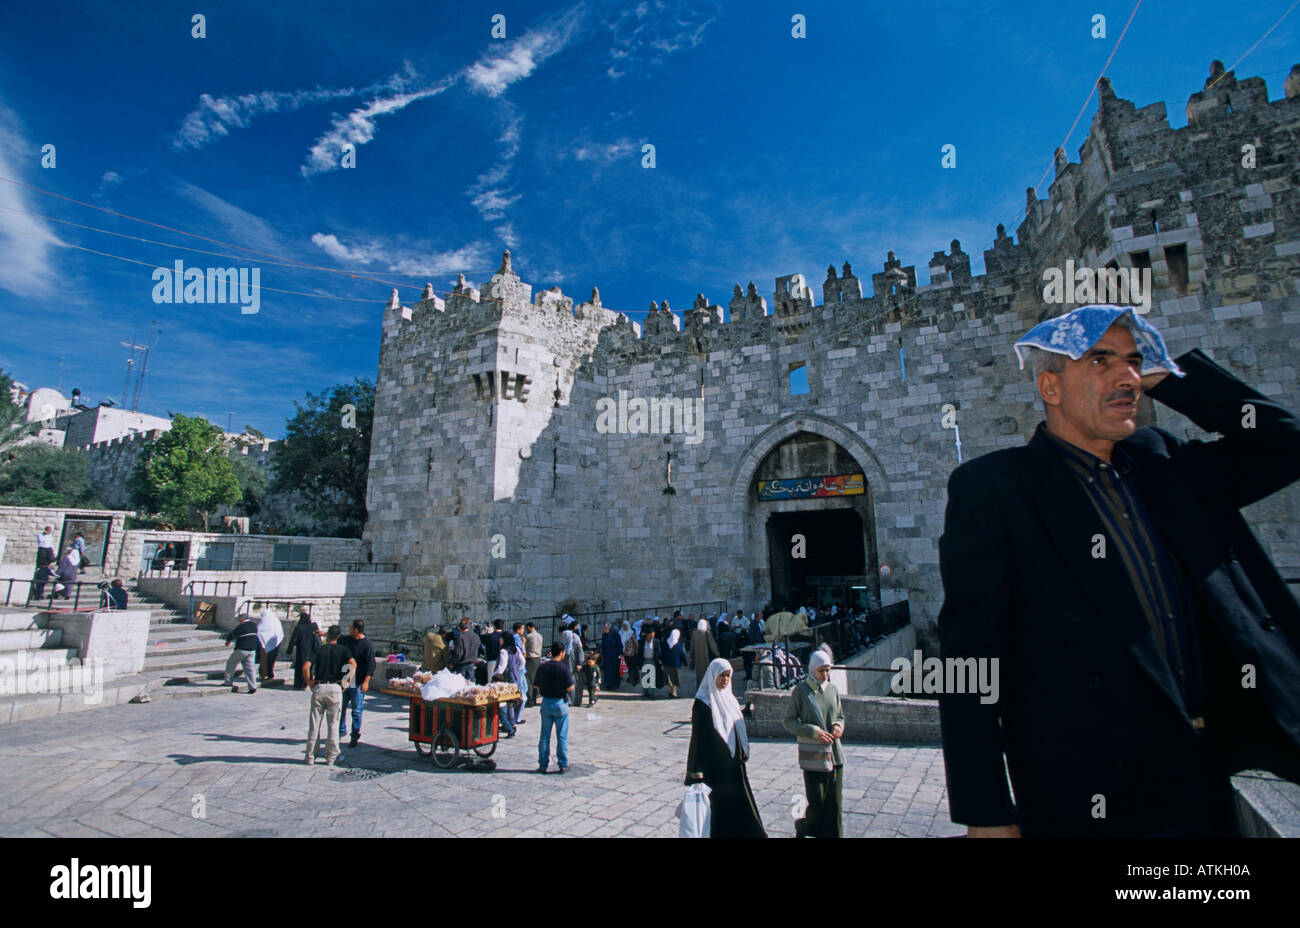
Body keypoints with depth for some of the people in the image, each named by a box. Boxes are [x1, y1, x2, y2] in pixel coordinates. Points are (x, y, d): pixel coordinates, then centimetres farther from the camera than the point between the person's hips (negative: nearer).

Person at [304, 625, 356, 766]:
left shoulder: (320, 649, 7)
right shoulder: (342, 650, 6)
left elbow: (306, 666, -7)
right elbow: (353, 664, -11)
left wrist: (309, 682, 5)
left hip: (319, 687, 1)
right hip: (335, 688, -1)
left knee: (314, 723, 11)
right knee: (332, 724, 7)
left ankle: (310, 756, 16)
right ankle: (331, 757, 10)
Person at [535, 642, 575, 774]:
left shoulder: (542, 667, -1)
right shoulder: (563, 667, -14)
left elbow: (536, 686, 4)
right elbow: (570, 688, -15)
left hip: (546, 703, 4)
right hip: (560, 703, -3)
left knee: (544, 736, 12)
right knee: (562, 736, 7)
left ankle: (543, 765, 16)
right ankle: (563, 764, 12)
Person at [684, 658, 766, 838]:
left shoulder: (729, 698, 7)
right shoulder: (702, 703, -14)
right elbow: (697, 737, -14)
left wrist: (743, 752, 10)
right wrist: (697, 772, -15)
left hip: (733, 763, 7)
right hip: (714, 766, -7)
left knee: (741, 805, 10)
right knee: (717, 807, 2)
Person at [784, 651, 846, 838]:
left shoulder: (833, 689, 5)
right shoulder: (801, 690, -8)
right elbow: (789, 722, -6)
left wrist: (838, 726, -4)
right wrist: (813, 731, -16)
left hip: (834, 754, 4)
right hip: (813, 756, -4)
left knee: (835, 801, 6)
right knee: (816, 801, 0)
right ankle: (801, 827, 28)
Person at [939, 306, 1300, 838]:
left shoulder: (1161, 464, 7)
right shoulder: (990, 488, -14)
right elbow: (969, 657, -16)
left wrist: (1170, 377, 2)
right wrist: (985, 812, -16)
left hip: (1206, 784, 7)